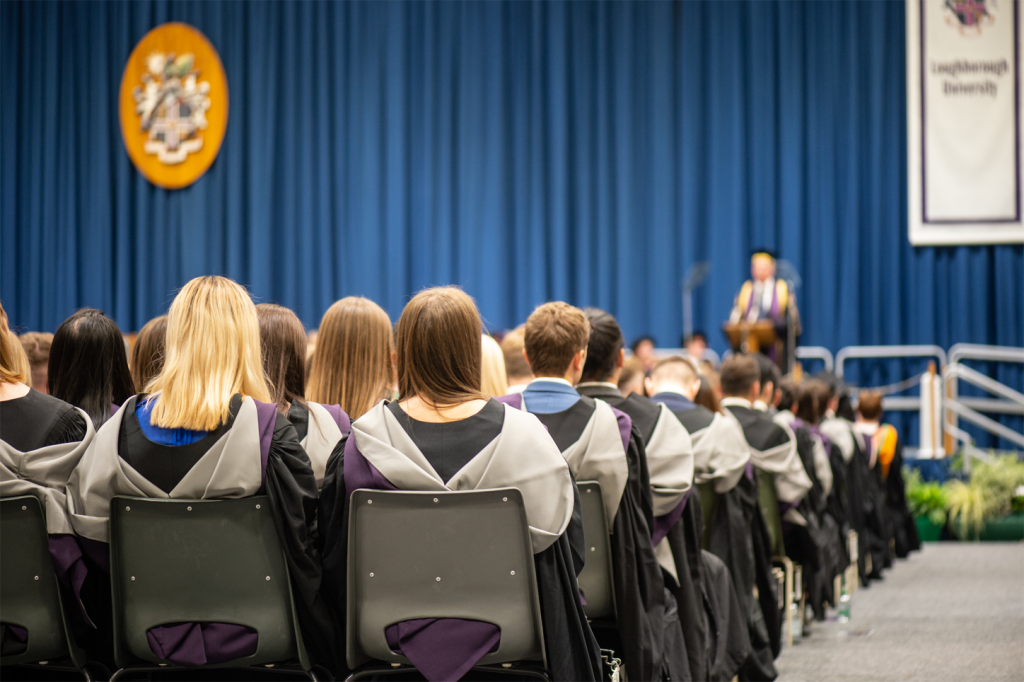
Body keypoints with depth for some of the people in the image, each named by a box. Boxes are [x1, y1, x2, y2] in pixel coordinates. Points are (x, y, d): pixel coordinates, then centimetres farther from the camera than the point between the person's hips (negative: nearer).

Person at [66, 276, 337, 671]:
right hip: (247, 642, -4)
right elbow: (300, 542, -10)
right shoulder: (268, 430, -13)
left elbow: (91, 535, 4)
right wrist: (326, 650, 0)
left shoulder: (121, 427, -2)